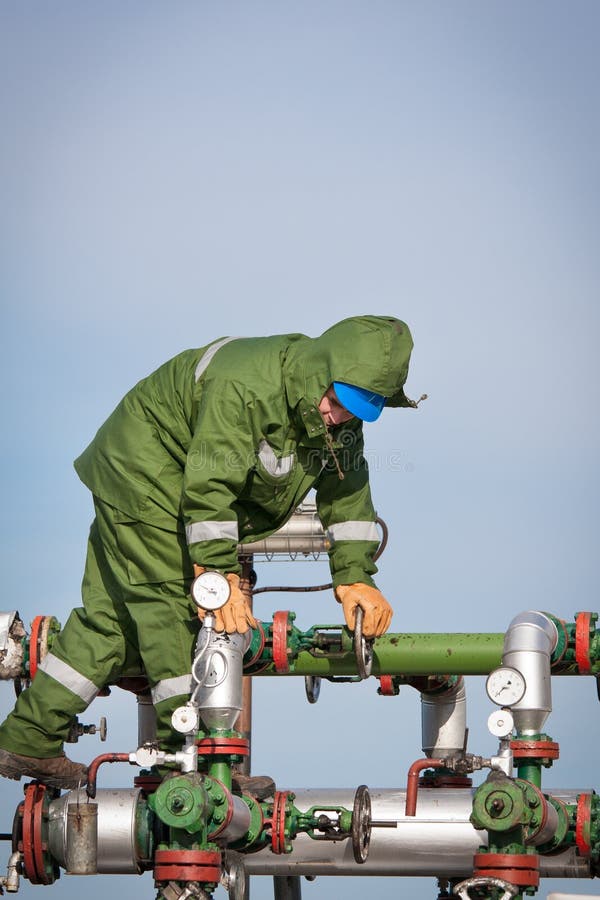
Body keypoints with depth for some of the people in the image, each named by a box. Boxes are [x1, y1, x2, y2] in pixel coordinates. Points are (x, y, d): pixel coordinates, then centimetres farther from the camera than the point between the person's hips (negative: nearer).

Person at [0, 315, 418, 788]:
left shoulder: (339, 409, -8)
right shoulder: (243, 388, -35)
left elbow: (347, 489, -2)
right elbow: (210, 487, -34)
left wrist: (354, 575, -11)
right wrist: (224, 579, -33)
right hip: (143, 475, -9)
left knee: (112, 613, 9)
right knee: (178, 603, -15)